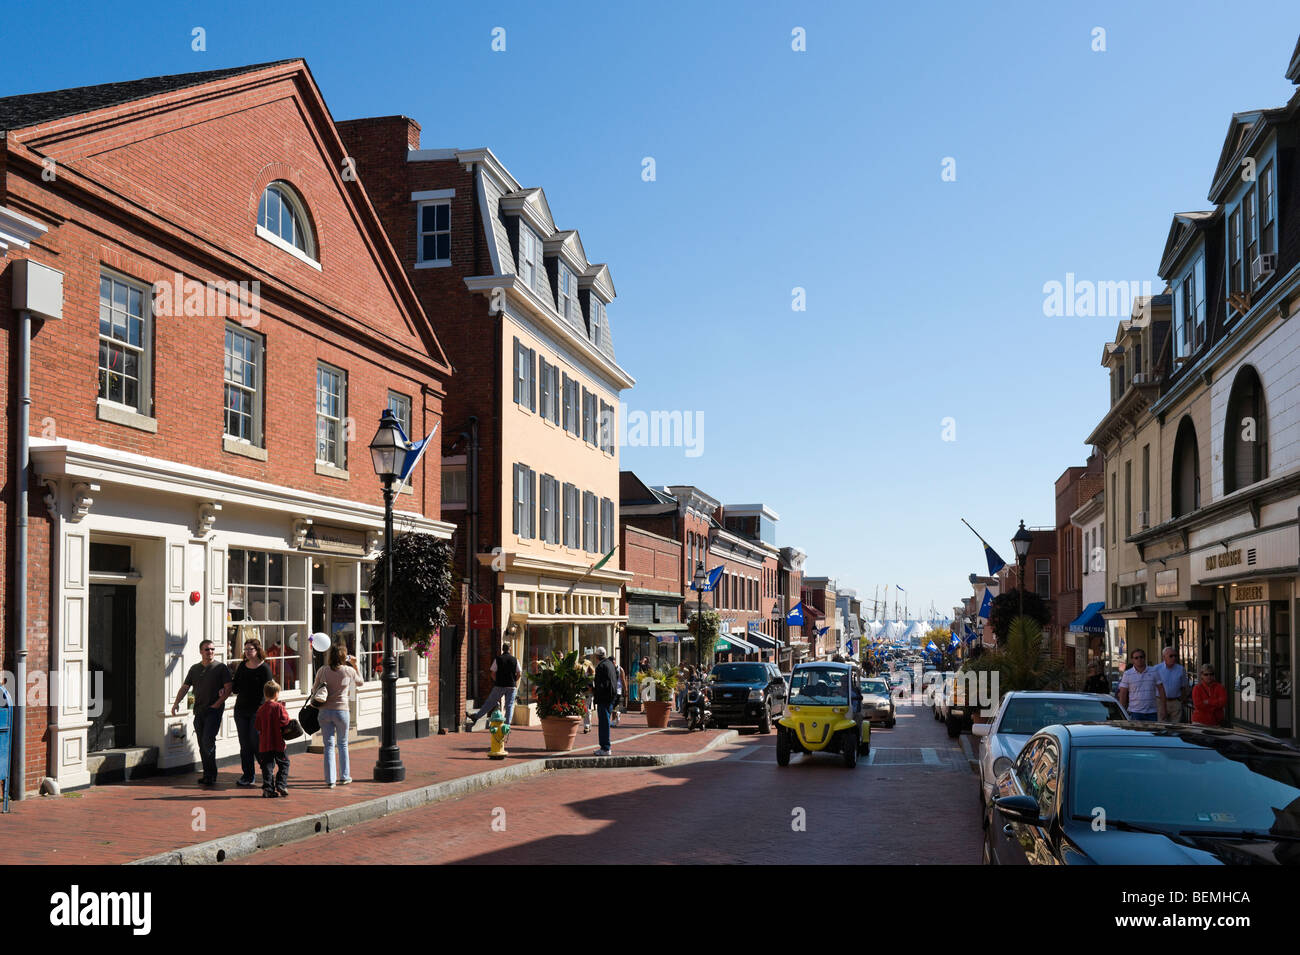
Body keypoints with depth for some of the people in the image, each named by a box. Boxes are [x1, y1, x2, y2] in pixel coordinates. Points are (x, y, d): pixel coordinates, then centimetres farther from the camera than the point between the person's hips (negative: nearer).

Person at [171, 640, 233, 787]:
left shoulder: (221, 668, 0)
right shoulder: (194, 669, 15)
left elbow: (229, 687, -5)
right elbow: (185, 687, 15)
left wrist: (217, 704, -13)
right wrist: (176, 703, 1)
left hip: (214, 710, -5)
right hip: (199, 711, 5)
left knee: (208, 741, -15)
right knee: (202, 744, 6)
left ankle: (211, 775, -8)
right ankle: (207, 775, 13)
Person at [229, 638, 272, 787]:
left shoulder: (264, 668, -7)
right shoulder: (241, 666, 9)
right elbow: (236, 689, 13)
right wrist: (233, 677, -5)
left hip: (257, 711, -5)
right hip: (241, 710, 6)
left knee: (256, 743, -7)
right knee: (244, 745, 8)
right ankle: (248, 776, 15)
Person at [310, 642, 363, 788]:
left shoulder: (322, 670, -4)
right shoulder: (349, 670, -6)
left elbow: (314, 690, 5)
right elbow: (360, 682, 14)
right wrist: (355, 666, 17)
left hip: (325, 711, 1)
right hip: (341, 710, -1)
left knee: (329, 745, 5)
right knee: (343, 744, 16)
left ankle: (330, 779, 2)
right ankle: (344, 777, 23)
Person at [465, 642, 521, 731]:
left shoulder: (498, 659, -3)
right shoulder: (515, 660, 2)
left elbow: (493, 674, -2)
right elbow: (519, 674, 3)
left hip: (499, 686, -1)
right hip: (511, 687, 1)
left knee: (489, 703, 9)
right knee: (509, 706, 5)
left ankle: (475, 717, 14)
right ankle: (507, 726, -1)